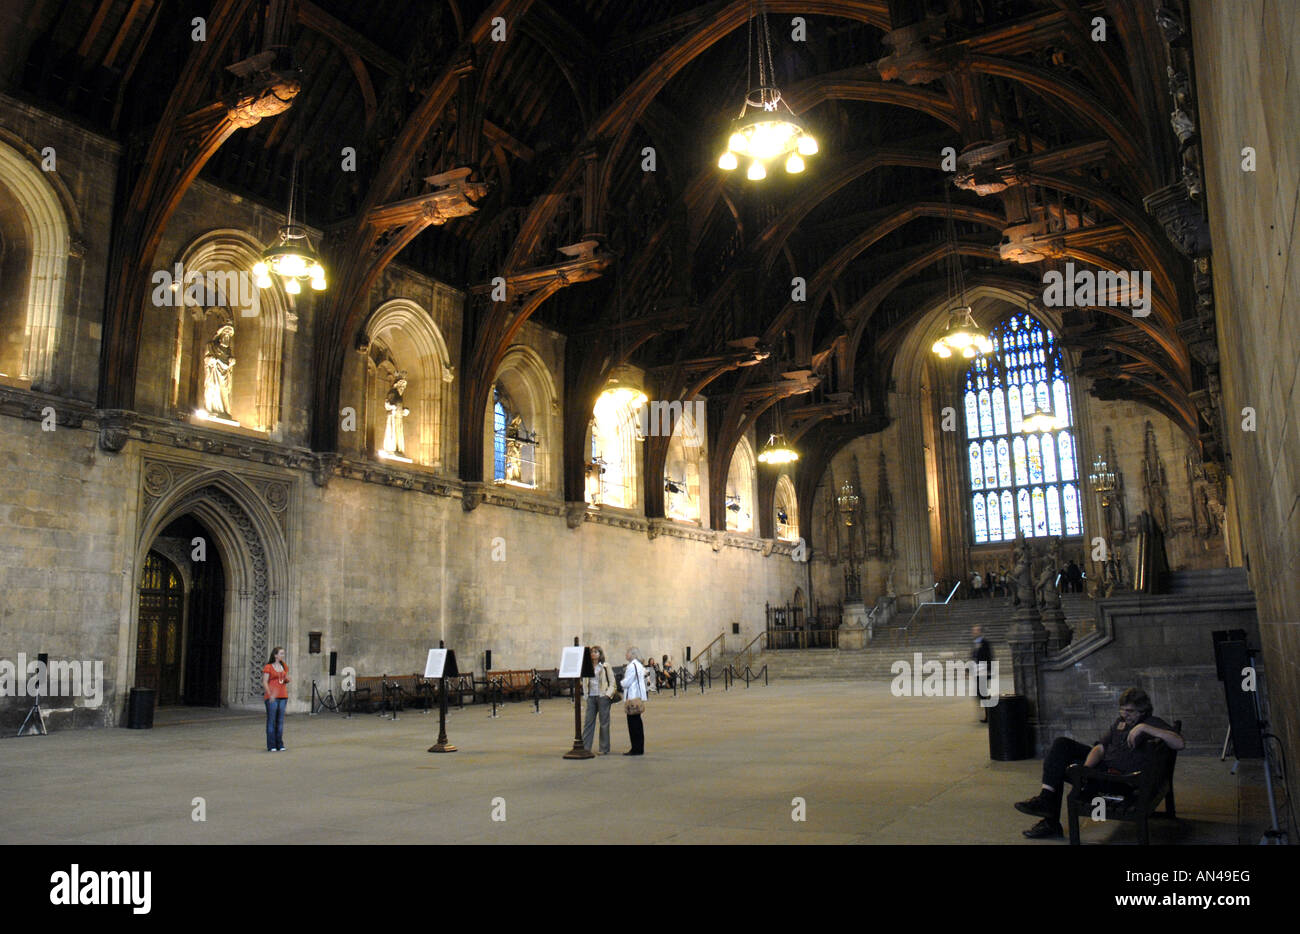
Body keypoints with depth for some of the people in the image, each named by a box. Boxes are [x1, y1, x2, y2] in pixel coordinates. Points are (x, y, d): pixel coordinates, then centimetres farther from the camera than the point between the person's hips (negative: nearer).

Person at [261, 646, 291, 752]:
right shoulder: (268, 667, -4)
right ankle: (271, 746, 3)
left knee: (280, 721, 7)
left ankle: (280, 745, 12)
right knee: (271, 720, -2)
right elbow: (265, 682, -8)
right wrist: (270, 694, -19)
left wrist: (288, 679, -1)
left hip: (282, 696, 5)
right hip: (271, 697, -5)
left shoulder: (284, 667, 14)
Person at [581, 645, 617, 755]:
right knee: (588, 721, 2)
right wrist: (586, 694, 5)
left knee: (604, 723, 1)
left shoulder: (606, 667, -2)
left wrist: (608, 694, -11)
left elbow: (612, 682, -2)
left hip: (602, 697, -4)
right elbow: (586, 681, 16)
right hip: (591, 697, 4)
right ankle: (585, 747, 6)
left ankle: (604, 749, 8)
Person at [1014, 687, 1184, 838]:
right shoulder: (1120, 723, 17)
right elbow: (1100, 747, 8)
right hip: (1101, 764, 8)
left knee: (1061, 767, -17)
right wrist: (1086, 767, -12)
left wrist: (1145, 728, -27)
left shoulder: (1154, 724, -2)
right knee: (1062, 744, -2)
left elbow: (1179, 744, -21)